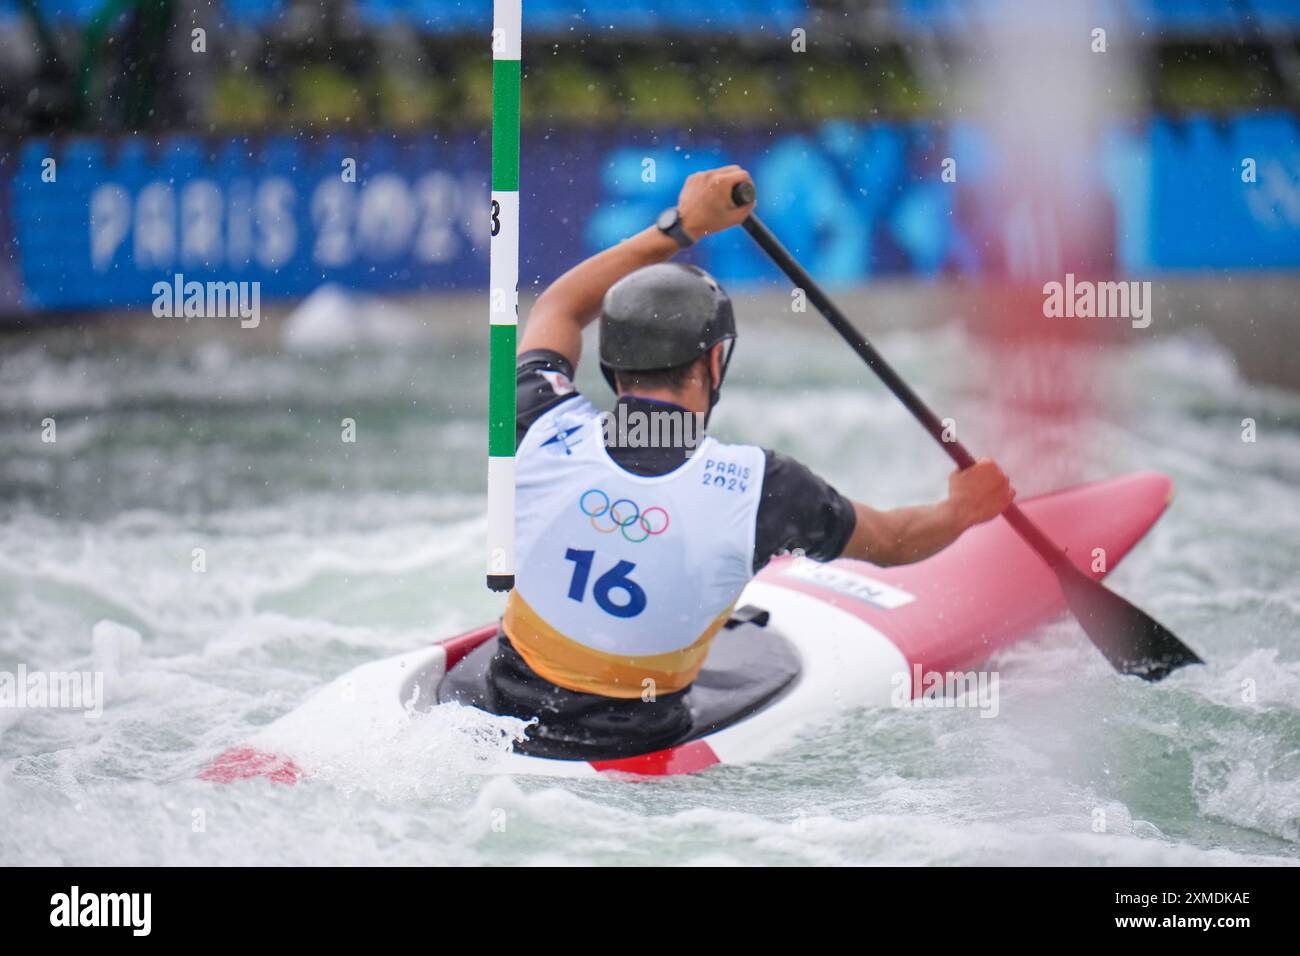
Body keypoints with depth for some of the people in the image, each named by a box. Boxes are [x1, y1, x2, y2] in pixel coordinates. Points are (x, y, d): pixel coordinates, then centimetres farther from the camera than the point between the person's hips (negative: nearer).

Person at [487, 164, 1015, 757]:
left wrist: (679, 226, 19)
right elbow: (891, 541, 5)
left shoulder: (548, 435, -12)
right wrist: (960, 510, 27)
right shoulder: (758, 486, -16)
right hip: (639, 761, -3)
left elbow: (561, 308, 12)